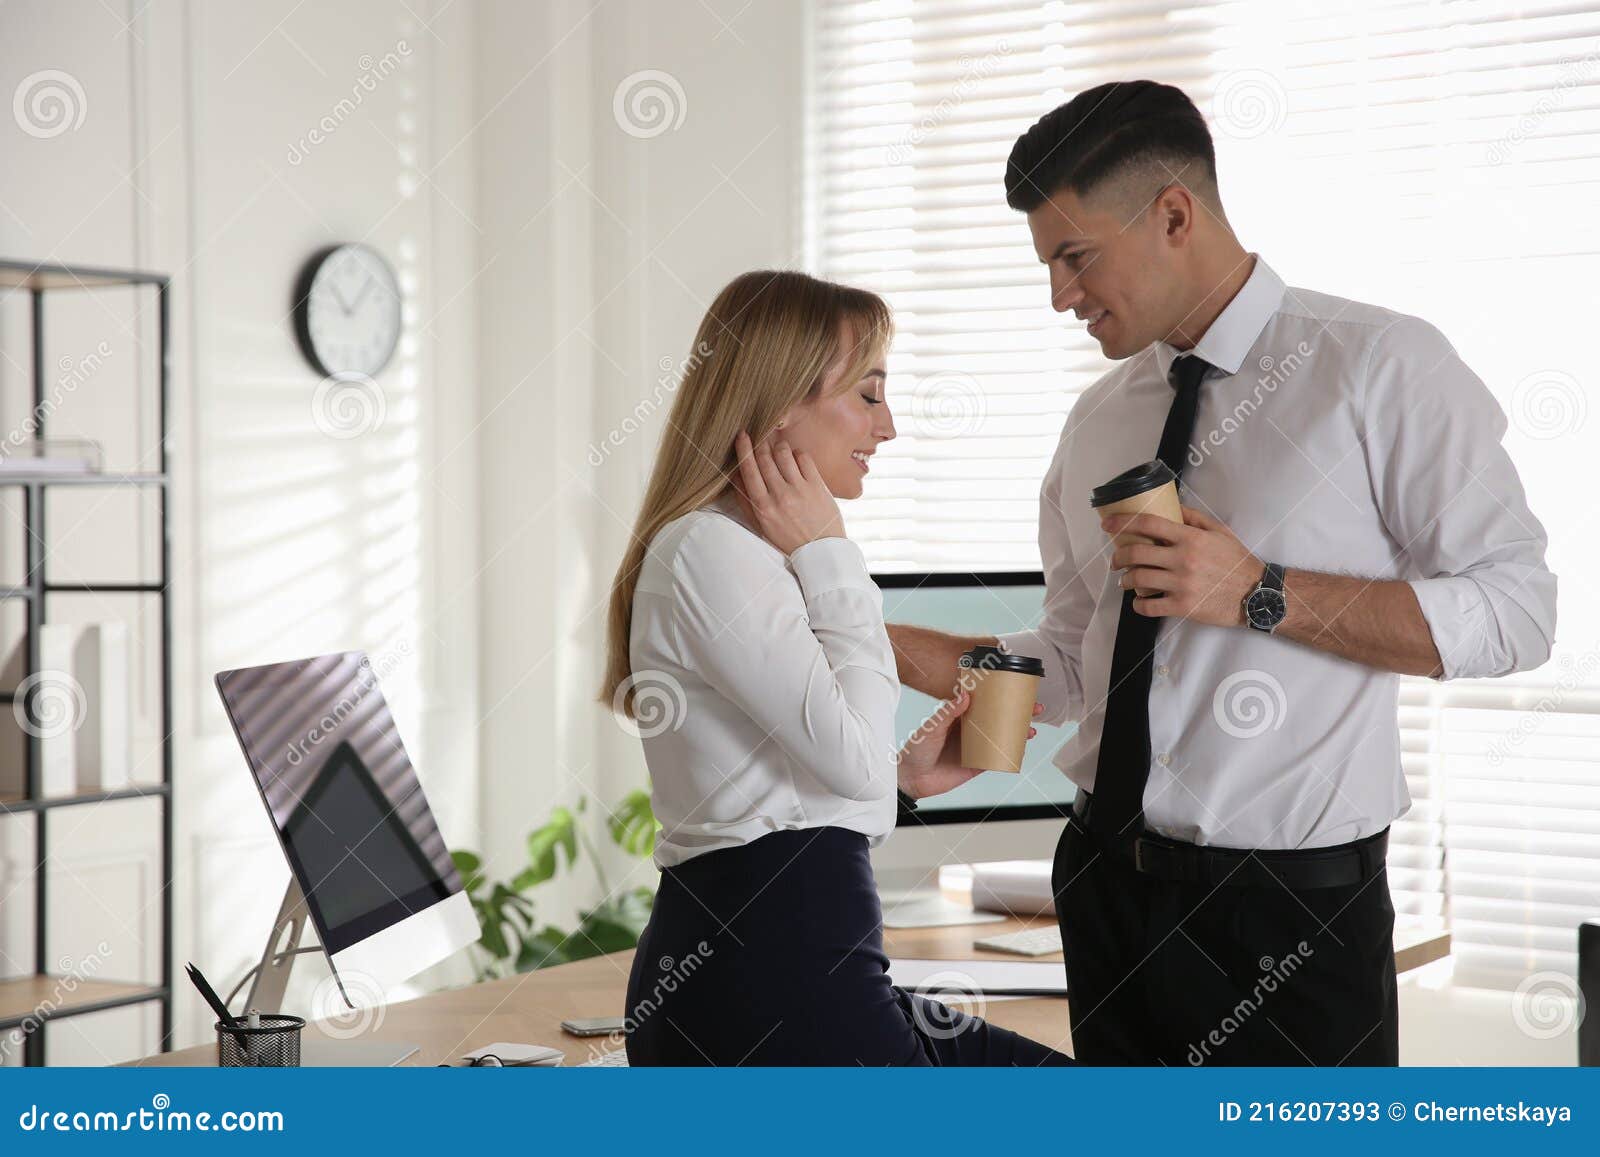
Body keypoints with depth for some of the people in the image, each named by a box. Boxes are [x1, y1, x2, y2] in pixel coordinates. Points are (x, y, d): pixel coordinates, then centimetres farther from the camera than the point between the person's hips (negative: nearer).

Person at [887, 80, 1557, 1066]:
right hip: (1109, 877, 6)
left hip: (1292, 901, -5)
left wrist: (1259, 595, -21)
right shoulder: (1100, 420, 10)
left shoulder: (1382, 366, -9)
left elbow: (1515, 611, -14)